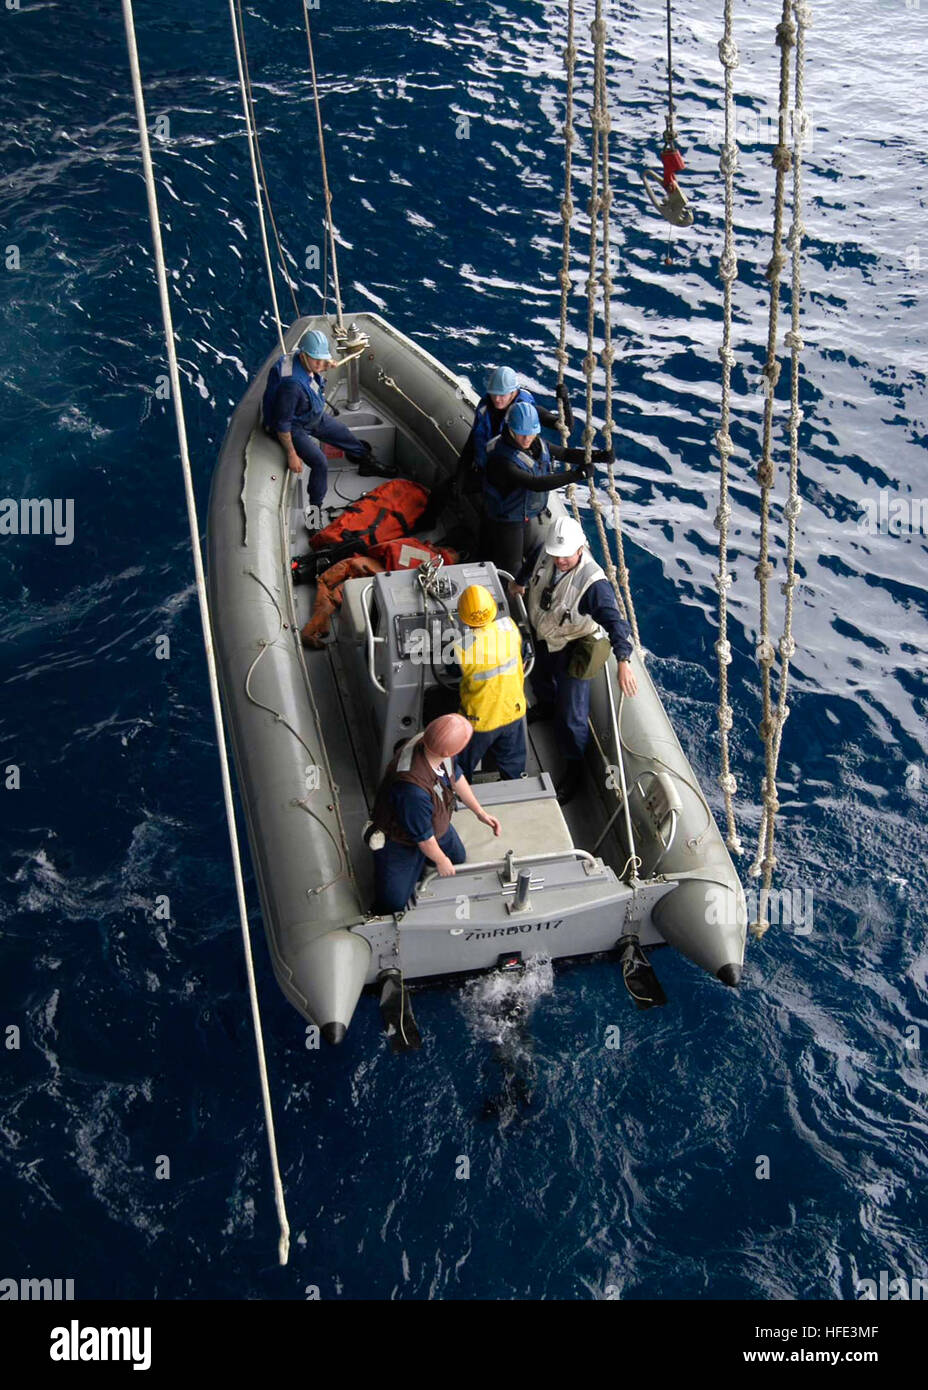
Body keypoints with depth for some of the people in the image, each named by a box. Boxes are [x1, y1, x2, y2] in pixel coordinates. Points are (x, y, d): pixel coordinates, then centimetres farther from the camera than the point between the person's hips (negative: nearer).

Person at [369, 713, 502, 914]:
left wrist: (480, 812, 7)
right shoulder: (414, 788, -48)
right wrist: (441, 861, -9)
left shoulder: (433, 742, -24)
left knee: (458, 859, 23)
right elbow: (424, 837, -28)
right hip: (400, 841, -7)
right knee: (394, 903, 0)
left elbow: (456, 776, 1)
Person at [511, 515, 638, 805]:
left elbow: (614, 621, -44)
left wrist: (623, 661, -58)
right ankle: (546, 705, 71)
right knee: (540, 680, 36)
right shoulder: (545, 553, -20)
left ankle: (575, 768, 21)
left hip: (573, 649, -7)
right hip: (543, 638, 7)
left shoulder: (593, 582, -39)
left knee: (571, 714, -2)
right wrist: (519, 582, 28)